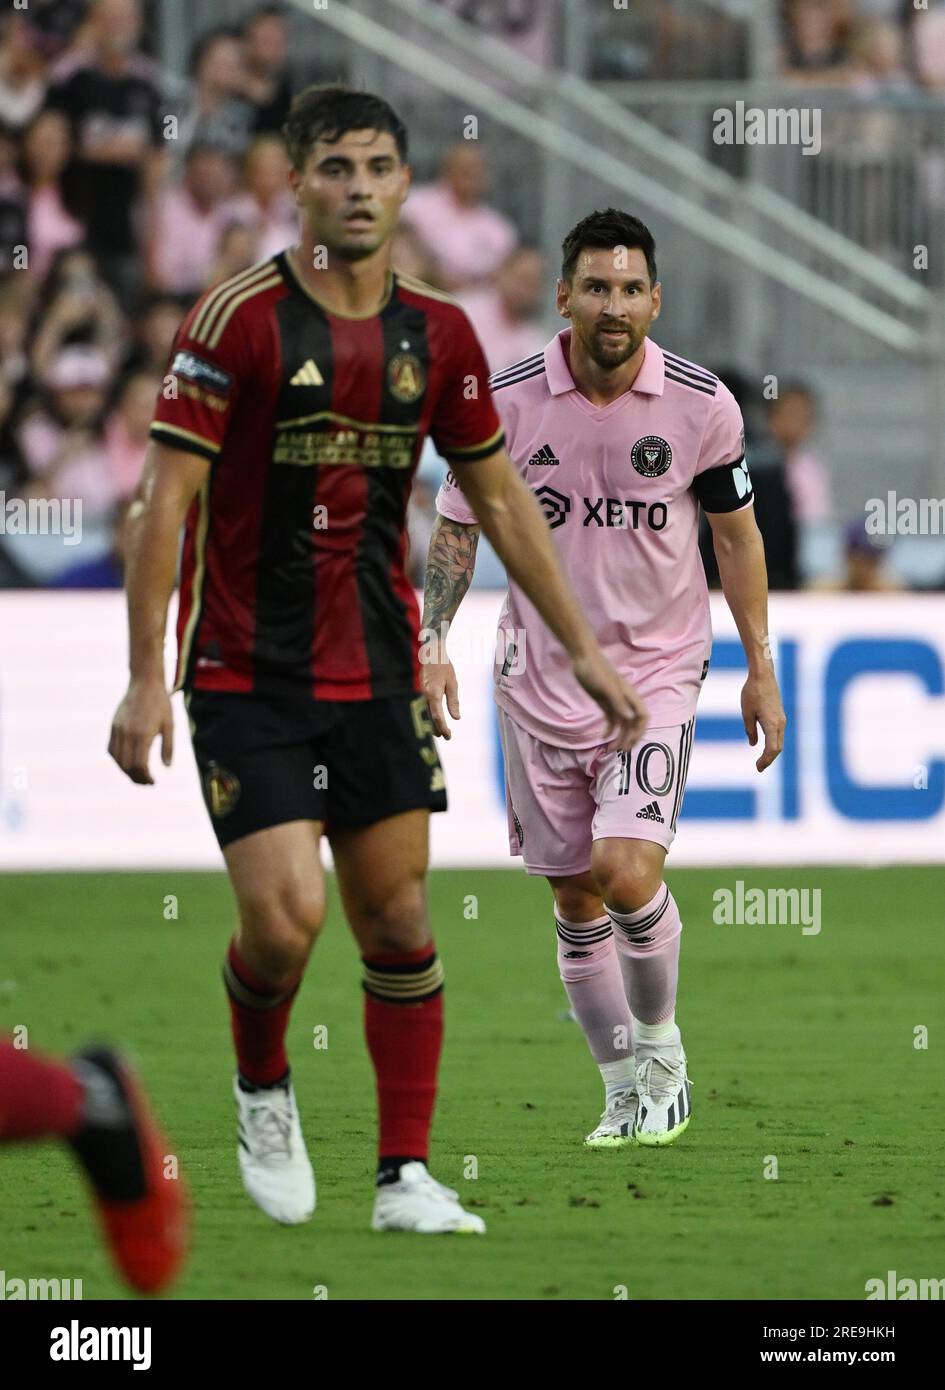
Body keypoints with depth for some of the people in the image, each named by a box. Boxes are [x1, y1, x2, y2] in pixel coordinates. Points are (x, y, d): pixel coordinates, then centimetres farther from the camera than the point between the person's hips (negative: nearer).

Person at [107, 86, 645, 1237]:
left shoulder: (436, 335, 3)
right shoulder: (238, 320, -12)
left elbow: (499, 498, 14)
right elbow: (165, 498, -12)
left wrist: (583, 649, 14)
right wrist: (146, 678, -17)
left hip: (379, 675, 4)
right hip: (247, 677, -4)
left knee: (399, 924, 2)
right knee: (285, 919, -14)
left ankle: (406, 1176, 10)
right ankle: (262, 1090, 16)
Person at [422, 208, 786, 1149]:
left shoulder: (702, 406, -7)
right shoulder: (505, 402, -9)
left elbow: (735, 532, 6)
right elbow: (456, 527, 2)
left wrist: (760, 671, 8)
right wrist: (431, 646, -11)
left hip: (657, 672, -1)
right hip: (539, 676, 2)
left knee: (628, 875, -18)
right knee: (575, 899, 6)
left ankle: (660, 1043, 8)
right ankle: (627, 1087, 22)